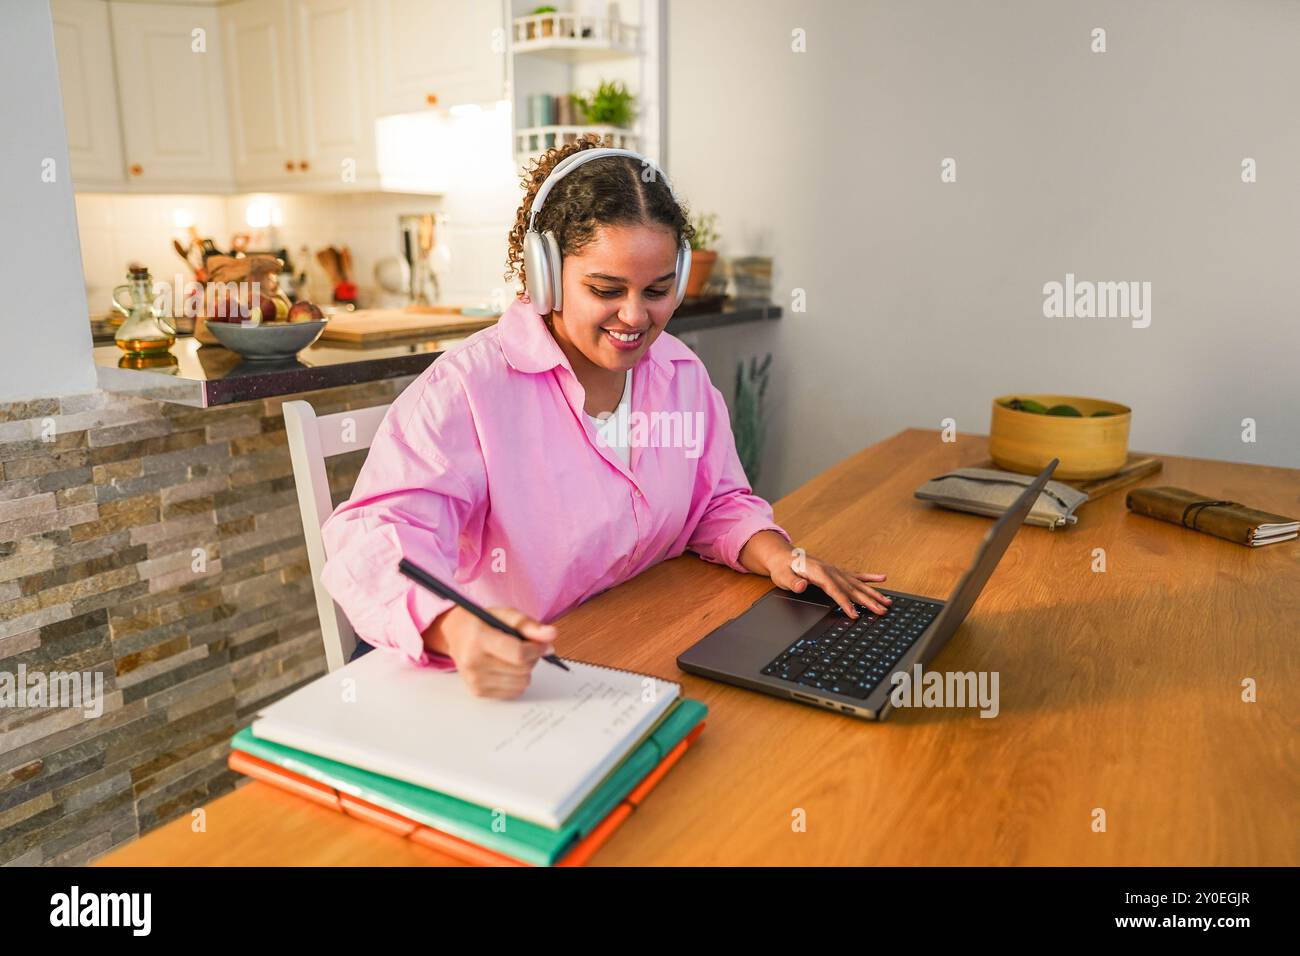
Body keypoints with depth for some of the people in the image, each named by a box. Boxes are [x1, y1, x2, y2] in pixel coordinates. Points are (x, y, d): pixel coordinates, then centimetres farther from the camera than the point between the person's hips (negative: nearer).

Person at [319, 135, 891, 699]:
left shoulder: (683, 374, 6)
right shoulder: (467, 387, -15)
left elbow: (717, 504, 15)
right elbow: (375, 540, -25)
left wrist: (774, 554, -7)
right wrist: (453, 628, -46)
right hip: (494, 676, -3)